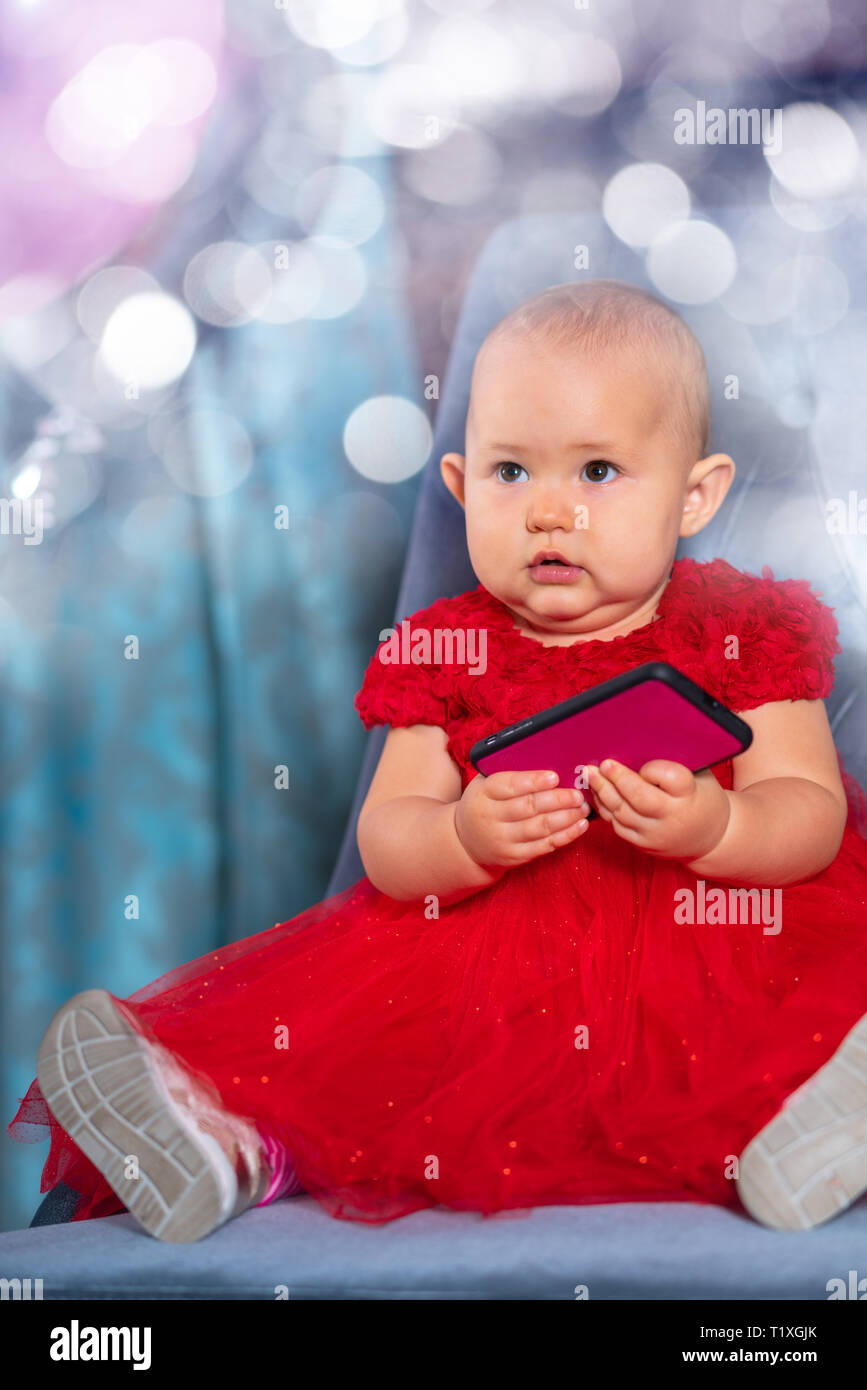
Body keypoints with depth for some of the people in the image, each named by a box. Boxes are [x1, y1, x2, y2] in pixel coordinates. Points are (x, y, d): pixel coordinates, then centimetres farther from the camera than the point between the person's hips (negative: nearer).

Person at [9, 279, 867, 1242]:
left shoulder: (747, 632, 3)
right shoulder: (448, 650, 6)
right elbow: (385, 847, 0)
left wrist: (712, 827, -27)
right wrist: (467, 838, -24)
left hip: (718, 949, -1)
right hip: (486, 959, 2)